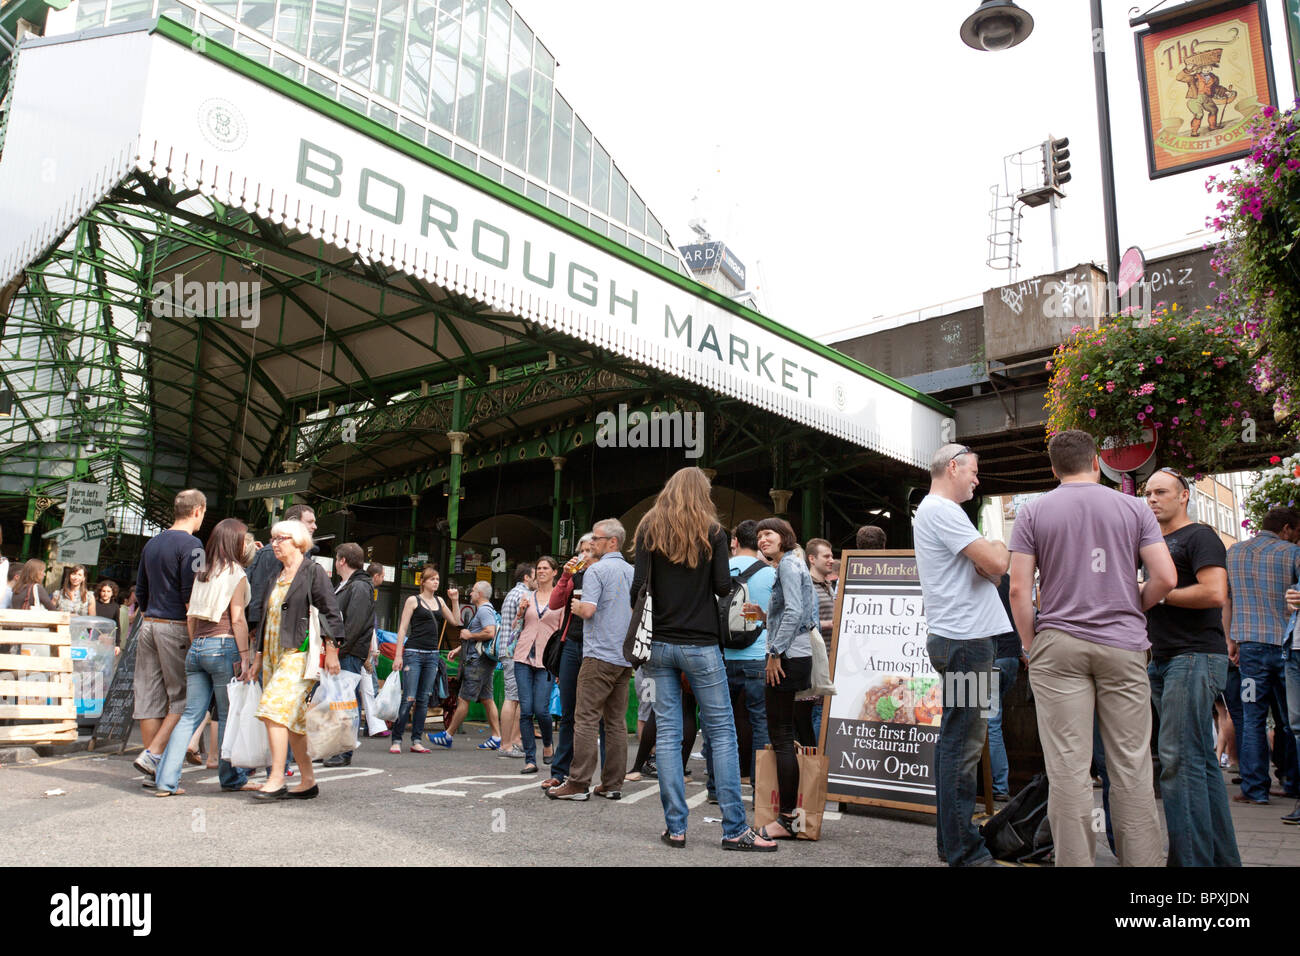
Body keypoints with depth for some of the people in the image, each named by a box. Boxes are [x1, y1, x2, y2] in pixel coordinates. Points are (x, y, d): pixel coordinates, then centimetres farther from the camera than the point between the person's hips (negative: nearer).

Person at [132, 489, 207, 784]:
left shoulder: (152, 543, 15)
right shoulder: (191, 545, -10)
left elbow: (140, 590, 19)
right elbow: (191, 594, -16)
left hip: (148, 625, 8)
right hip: (176, 627, -8)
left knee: (150, 698, 7)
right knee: (184, 697, 1)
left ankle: (153, 769, 12)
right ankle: (152, 755, -8)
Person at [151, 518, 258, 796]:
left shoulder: (202, 573, 13)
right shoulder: (235, 573, -5)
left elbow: (190, 617, 14)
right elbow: (238, 620, -10)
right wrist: (245, 657, -10)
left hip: (197, 648, 6)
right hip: (223, 647, -6)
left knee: (190, 715, 8)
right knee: (228, 716, 3)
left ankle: (166, 780, 4)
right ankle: (231, 777, 12)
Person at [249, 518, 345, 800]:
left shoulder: (313, 571, -4)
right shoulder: (278, 577, 20)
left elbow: (332, 612, -9)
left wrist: (331, 650, -16)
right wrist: (259, 656, 21)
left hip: (300, 652, -8)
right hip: (275, 652, 8)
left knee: (276, 709, -18)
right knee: (293, 718, 8)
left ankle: (277, 779, -16)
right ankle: (308, 780, 14)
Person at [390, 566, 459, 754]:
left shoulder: (439, 601, 15)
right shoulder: (413, 600, 0)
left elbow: (456, 620, 16)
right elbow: (403, 628, -3)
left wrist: (455, 600, 5)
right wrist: (398, 655, -9)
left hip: (432, 655, 5)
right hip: (413, 653, -5)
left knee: (424, 700, 6)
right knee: (409, 699, -9)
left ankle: (416, 741, 10)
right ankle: (396, 740, -2)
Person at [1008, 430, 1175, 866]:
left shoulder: (1033, 512, 2)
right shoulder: (1134, 508, 6)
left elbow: (1019, 590, -3)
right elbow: (1165, 578, -1)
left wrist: (1030, 646, 7)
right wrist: (1133, 609, 17)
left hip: (1058, 644, -1)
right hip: (1123, 644, 1)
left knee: (1068, 766, 1)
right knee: (1131, 765, 8)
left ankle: (1075, 860, 5)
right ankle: (1142, 859, 14)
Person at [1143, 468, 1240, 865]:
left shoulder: (1200, 536, -5)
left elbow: (1214, 593, -19)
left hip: (1195, 657, -9)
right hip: (1164, 660, 9)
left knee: (1179, 761, -12)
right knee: (1201, 761, 11)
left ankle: (1192, 859, -7)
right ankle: (1223, 856, 17)